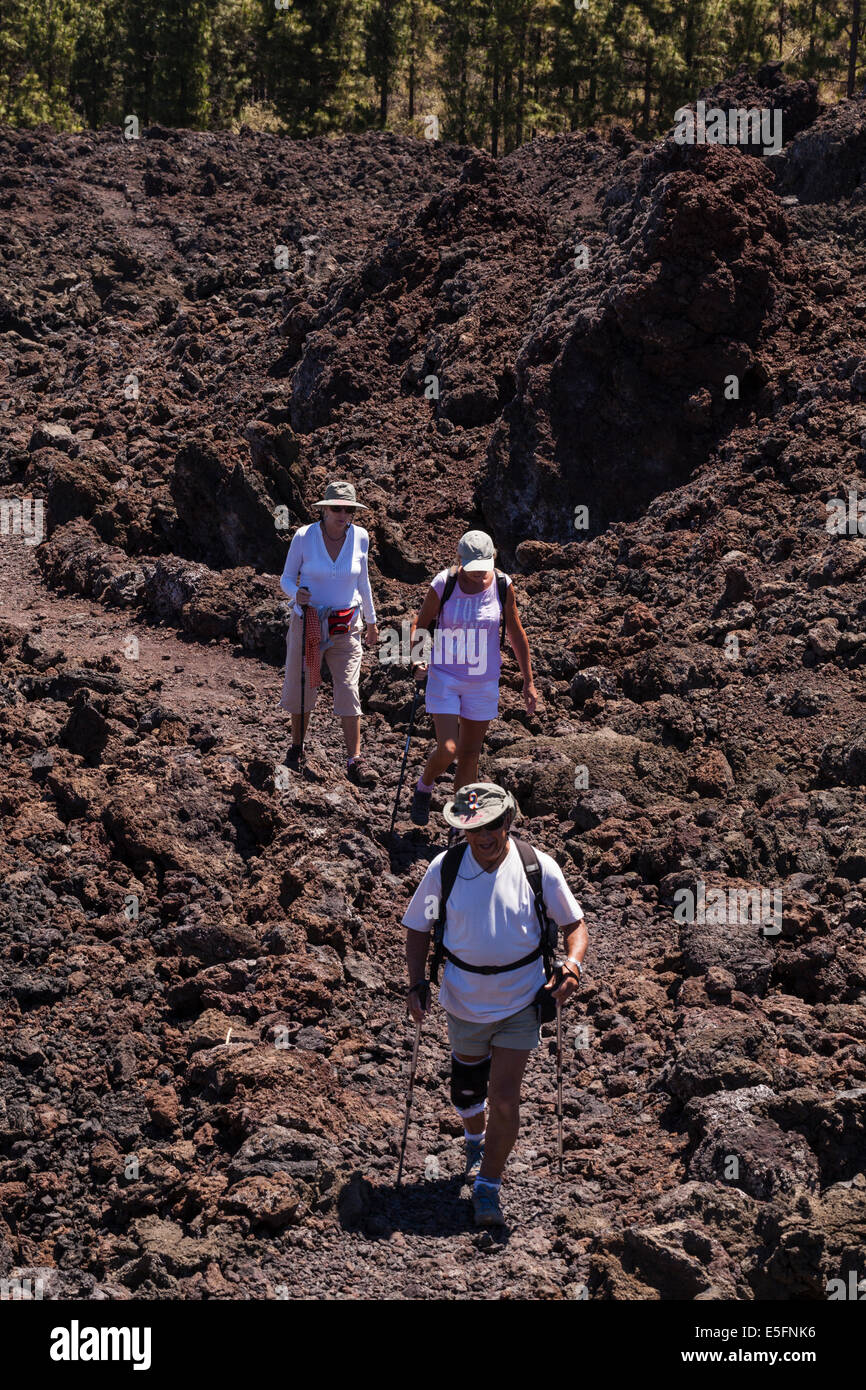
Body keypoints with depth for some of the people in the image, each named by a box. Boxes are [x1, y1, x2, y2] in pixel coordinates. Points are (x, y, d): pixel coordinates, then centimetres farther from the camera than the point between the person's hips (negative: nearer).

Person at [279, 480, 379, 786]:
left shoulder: (359, 537, -3)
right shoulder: (304, 536, -10)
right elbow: (286, 578, -1)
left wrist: (371, 621, 18)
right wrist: (296, 592, -24)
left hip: (345, 626, 1)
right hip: (307, 621, -1)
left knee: (348, 689, -9)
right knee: (302, 688, 11)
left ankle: (354, 761, -6)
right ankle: (297, 746, 33)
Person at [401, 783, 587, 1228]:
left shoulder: (539, 868, -14)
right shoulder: (444, 868, -11)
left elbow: (574, 923, -2)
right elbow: (418, 928, 1)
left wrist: (573, 964, -21)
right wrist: (417, 983, -10)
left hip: (520, 1004, -1)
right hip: (465, 1002, 2)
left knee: (504, 1099, -5)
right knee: (467, 1087, 19)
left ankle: (488, 1186, 13)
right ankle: (474, 1137, 53)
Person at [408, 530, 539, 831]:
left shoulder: (502, 586, -7)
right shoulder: (443, 585, -13)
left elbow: (516, 633, 4)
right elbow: (420, 625, 1)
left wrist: (528, 681, 6)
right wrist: (418, 661, -17)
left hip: (484, 682, 2)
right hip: (444, 678, -2)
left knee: (470, 754, 8)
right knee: (447, 750, -12)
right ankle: (423, 788, 21)